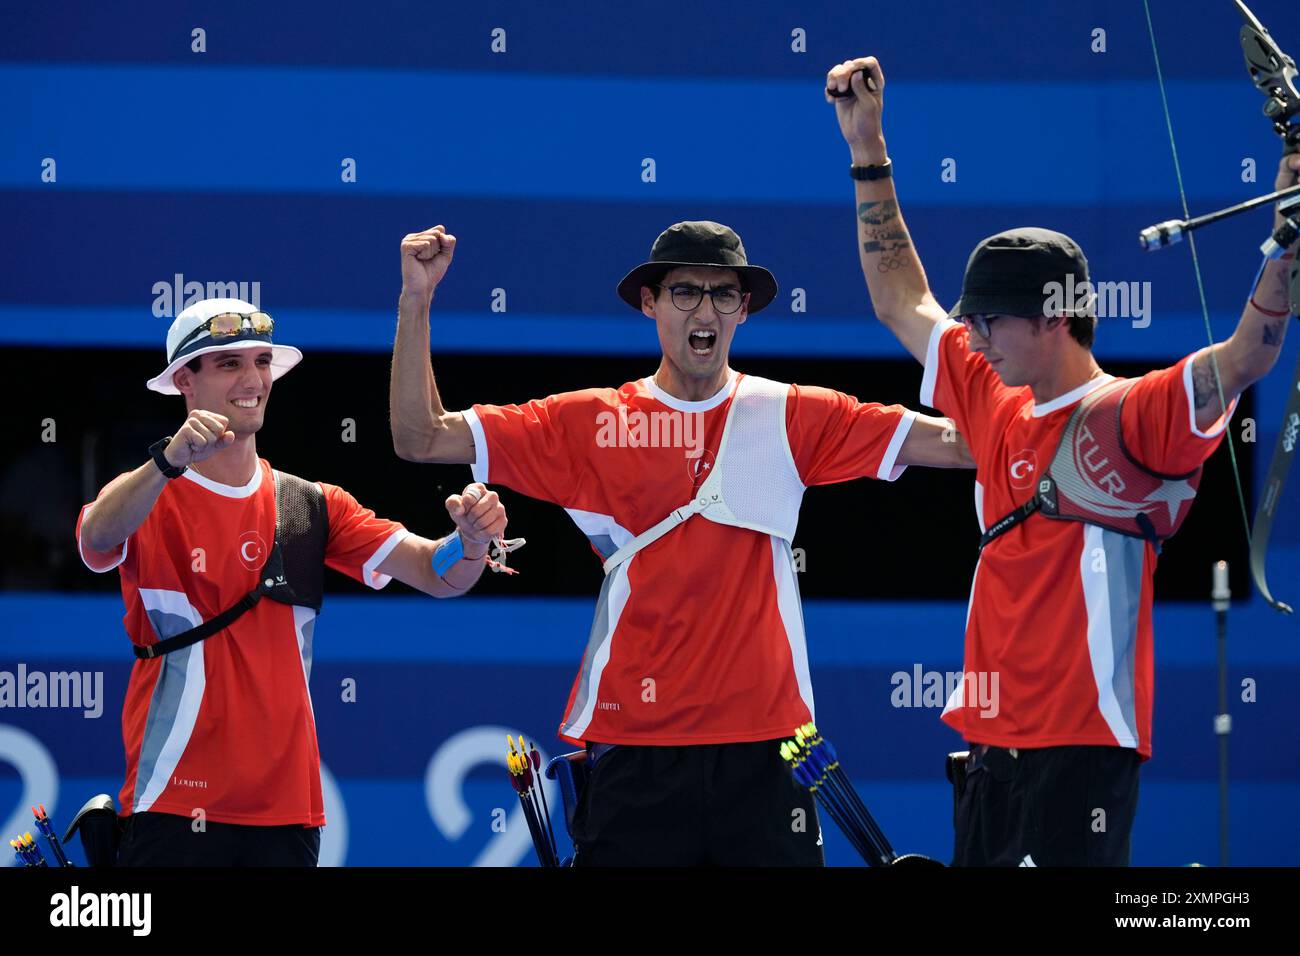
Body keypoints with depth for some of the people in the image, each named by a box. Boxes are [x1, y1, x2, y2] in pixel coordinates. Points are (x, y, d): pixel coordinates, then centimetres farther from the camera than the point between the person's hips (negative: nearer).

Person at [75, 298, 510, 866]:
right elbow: (98, 536, -25)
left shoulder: (312, 506, 13)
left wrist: (471, 540, -20)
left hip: (288, 811, 4)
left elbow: (438, 575, 4)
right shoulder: (149, 500, -1)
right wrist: (169, 460, -43)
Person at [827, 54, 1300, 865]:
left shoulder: (1130, 416, -6)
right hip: (991, 747, 8)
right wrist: (868, 149, 26)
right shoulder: (997, 405, 14)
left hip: (1082, 748, -8)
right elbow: (902, 303, 26)